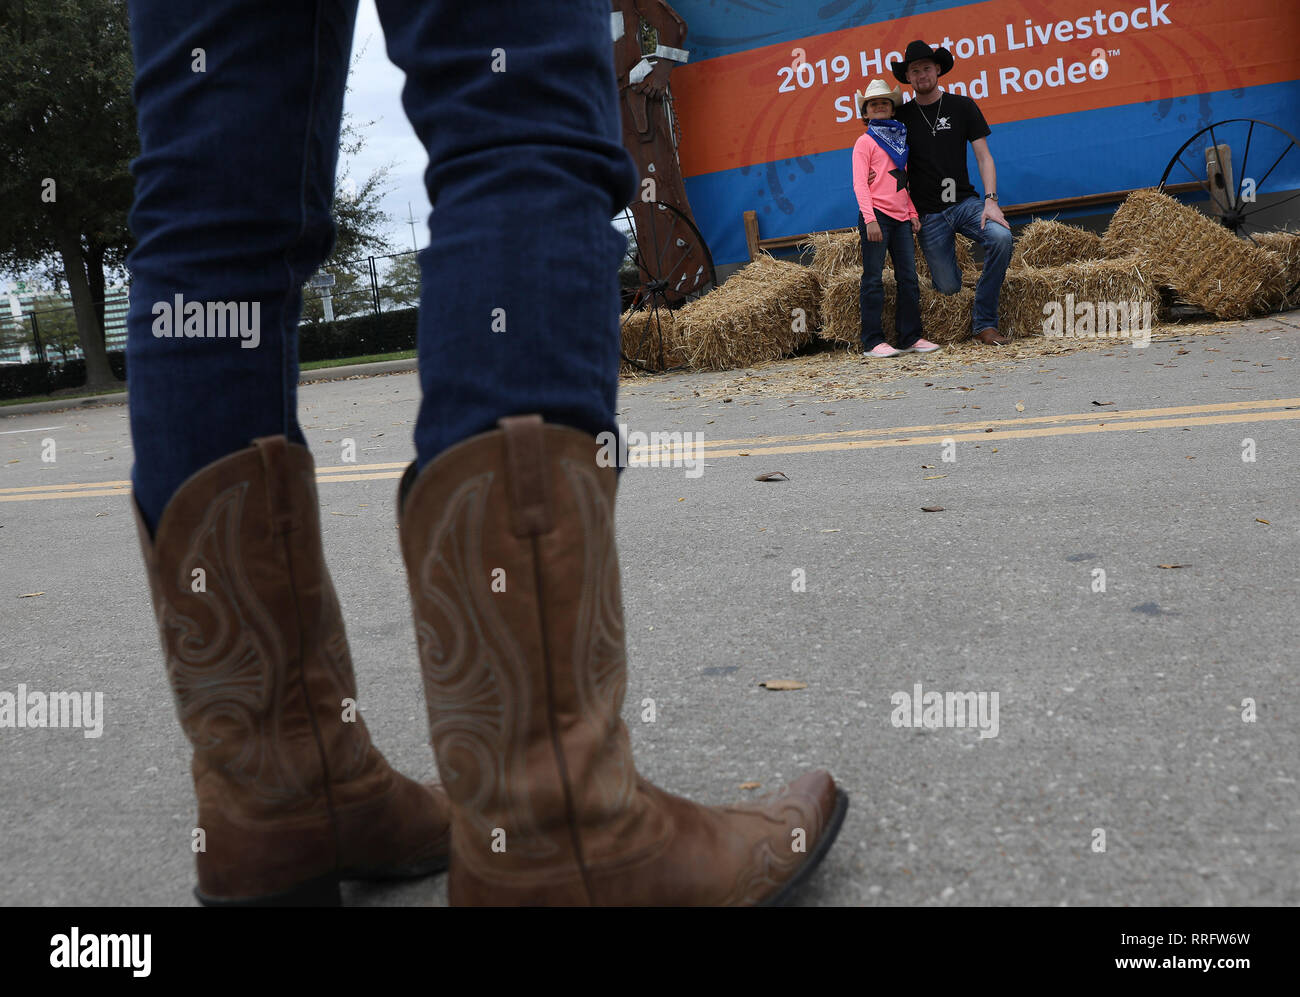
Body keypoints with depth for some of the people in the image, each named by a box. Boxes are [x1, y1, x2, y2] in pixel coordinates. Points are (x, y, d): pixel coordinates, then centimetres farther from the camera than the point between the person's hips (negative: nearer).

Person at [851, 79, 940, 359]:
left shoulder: (899, 139, 20)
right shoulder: (865, 141, 1)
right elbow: (859, 184, -8)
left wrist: (913, 214, 14)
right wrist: (870, 219, -17)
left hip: (901, 218, 7)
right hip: (876, 215, -6)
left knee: (908, 278, 4)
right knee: (874, 280, -6)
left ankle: (910, 337, 9)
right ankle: (873, 342, -4)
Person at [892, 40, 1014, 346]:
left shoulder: (962, 107, 5)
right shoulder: (901, 117, 5)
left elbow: (983, 157, 2)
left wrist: (991, 200, -12)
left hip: (965, 201, 1)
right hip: (928, 214, 0)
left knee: (1001, 237, -29)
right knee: (948, 287, -6)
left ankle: (984, 324, -16)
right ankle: (938, 266, 35)